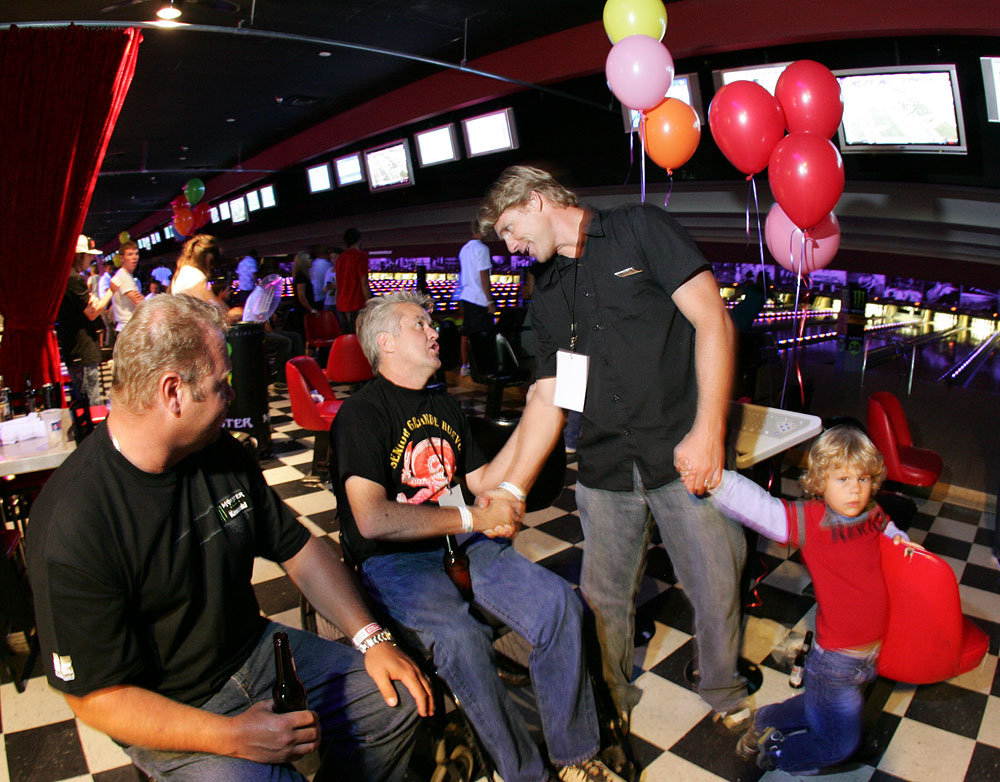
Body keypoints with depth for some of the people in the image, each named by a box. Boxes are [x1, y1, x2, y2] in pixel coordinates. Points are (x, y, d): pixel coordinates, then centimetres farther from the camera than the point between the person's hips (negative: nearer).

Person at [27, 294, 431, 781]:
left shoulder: (222, 456, -3)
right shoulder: (72, 522, -24)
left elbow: (299, 550, 4)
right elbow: (98, 697, -20)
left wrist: (372, 637, -6)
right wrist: (233, 737, -26)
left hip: (257, 651, 6)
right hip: (170, 718, -5)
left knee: (400, 698, -1)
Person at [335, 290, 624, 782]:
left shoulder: (443, 405, 19)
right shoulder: (362, 413, -7)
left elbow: (482, 481, 20)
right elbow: (372, 520, -19)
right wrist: (474, 518, -15)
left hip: (462, 544, 6)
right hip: (394, 558, -6)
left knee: (560, 604, -17)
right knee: (461, 638, -34)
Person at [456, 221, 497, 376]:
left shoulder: (464, 248, 13)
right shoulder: (482, 248, -13)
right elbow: (484, 277, -16)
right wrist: (490, 301, -15)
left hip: (466, 296, 8)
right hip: (479, 298, -8)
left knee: (466, 333, 11)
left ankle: (465, 366, 17)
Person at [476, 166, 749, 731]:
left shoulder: (641, 229, 0)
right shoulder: (548, 293, 15)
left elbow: (713, 323, -8)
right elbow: (549, 397, 12)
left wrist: (708, 432, -16)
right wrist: (510, 490, 6)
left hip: (686, 458, -4)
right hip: (605, 470, 5)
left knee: (717, 588, 7)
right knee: (605, 597, 10)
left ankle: (727, 696, 35)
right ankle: (612, 702, 36)